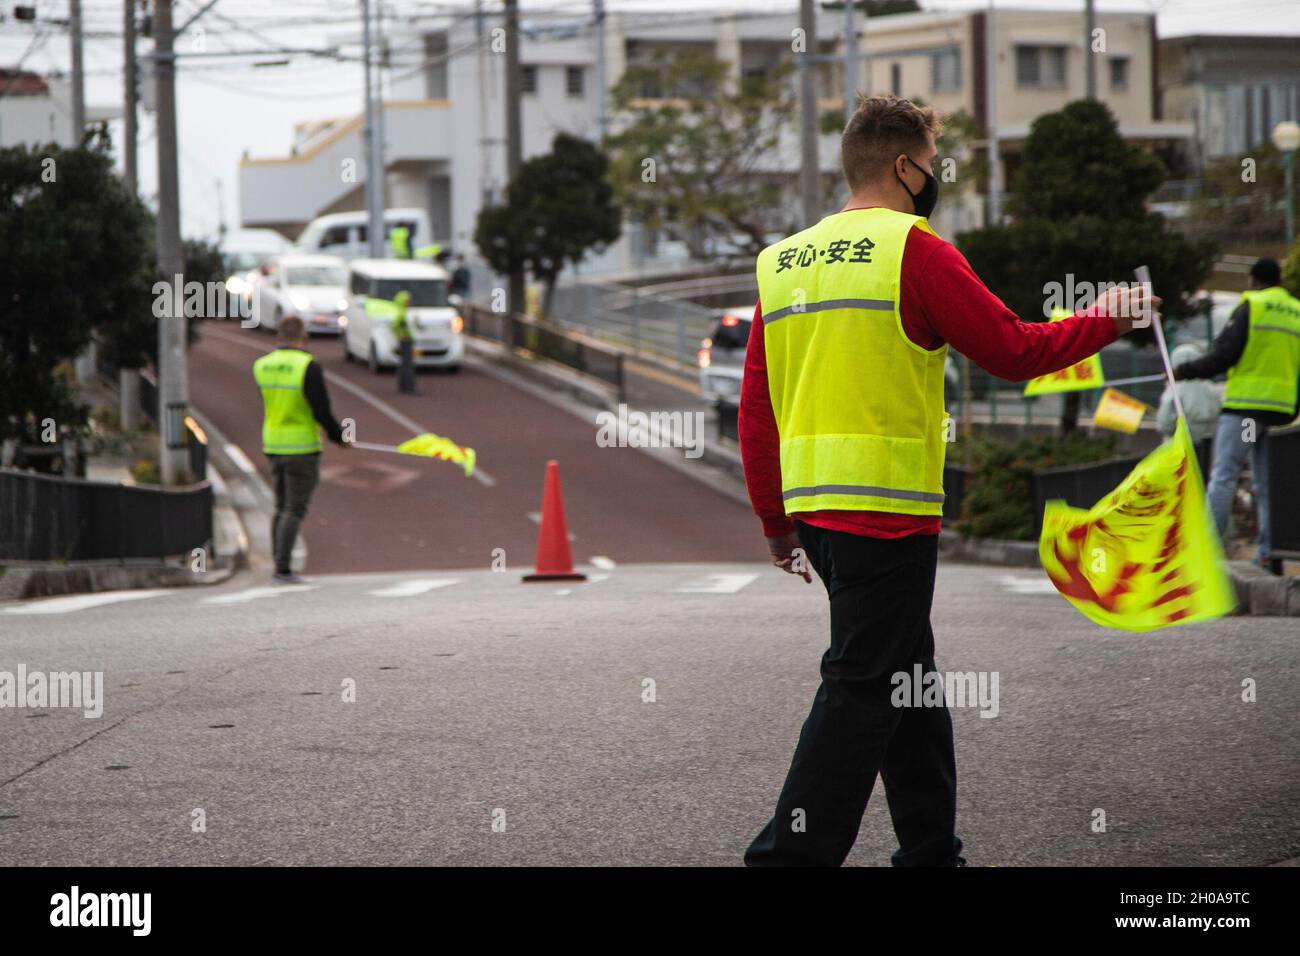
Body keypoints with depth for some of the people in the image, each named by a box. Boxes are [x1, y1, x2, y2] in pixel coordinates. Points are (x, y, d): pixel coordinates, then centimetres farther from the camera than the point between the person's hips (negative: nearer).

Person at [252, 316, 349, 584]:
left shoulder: (262, 366, 2)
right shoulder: (309, 367, -15)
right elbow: (322, 411, -15)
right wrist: (339, 436, 1)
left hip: (273, 445, 6)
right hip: (302, 446, -6)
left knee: (281, 507, 16)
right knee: (295, 510, -3)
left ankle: (279, 565, 16)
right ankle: (283, 569, -7)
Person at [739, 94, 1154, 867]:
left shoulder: (783, 259, 13)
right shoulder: (912, 249, -8)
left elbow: (755, 405, 14)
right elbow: (1013, 350, -7)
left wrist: (775, 520, 20)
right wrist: (1104, 321, 9)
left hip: (809, 504, 8)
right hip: (886, 505, -8)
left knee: (907, 679, 17)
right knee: (864, 687, -5)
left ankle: (933, 853, 24)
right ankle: (790, 856, -9)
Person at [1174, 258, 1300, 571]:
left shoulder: (1250, 308, -4)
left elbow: (1222, 357, -9)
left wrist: (1183, 371, 4)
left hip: (1245, 404, -5)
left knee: (1223, 476, -5)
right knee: (1268, 484, 7)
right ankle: (1270, 553, 0)